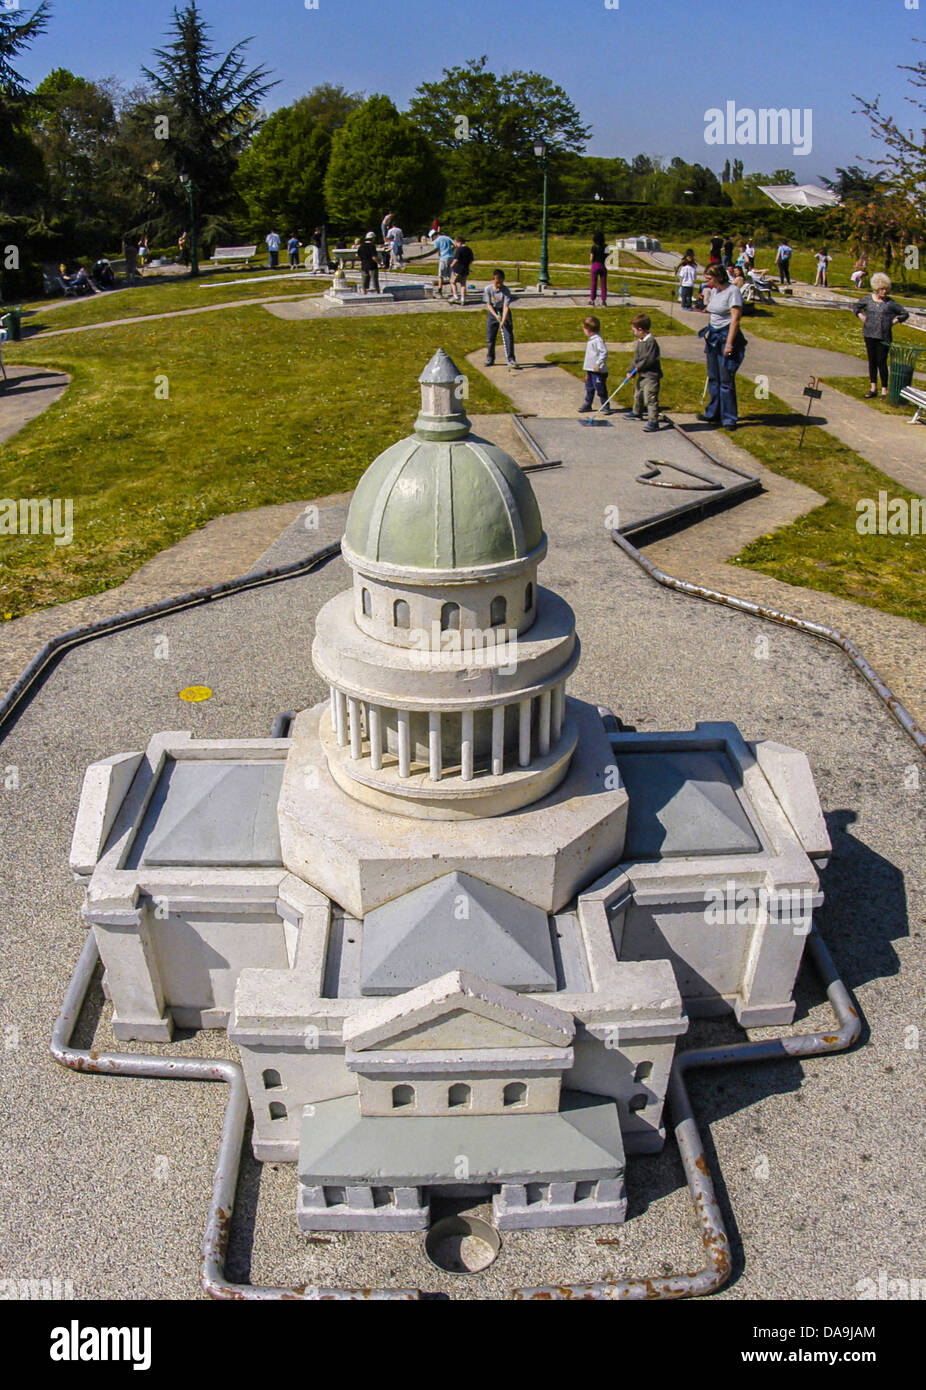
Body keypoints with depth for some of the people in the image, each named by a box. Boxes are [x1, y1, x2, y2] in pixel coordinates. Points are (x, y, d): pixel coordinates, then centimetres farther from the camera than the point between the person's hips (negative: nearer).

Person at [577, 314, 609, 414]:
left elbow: (604, 352, -23)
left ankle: (605, 407, 7)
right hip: (589, 369, 9)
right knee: (589, 388, 17)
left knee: (600, 389, -2)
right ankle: (587, 405, 28)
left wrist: (598, 363, -25)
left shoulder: (598, 340, -18)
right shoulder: (591, 339, 12)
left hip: (598, 371, -9)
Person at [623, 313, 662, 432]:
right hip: (641, 375, 10)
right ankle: (636, 413, 48)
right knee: (638, 394, 26)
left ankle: (653, 421, -10)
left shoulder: (651, 342, -20)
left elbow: (650, 359, -23)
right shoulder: (640, 341, 9)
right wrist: (631, 370, 8)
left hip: (651, 376, -10)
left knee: (650, 398, -11)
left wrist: (638, 366, -13)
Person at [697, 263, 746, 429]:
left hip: (727, 335, -8)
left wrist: (729, 343, -22)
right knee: (713, 378, 11)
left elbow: (735, 319, -18)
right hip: (713, 335, 8)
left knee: (726, 380, -6)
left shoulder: (733, 291, -13)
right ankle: (713, 414, 21)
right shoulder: (714, 291, 11)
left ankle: (729, 419, 1)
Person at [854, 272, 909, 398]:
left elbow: (904, 314, 6)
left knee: (882, 363, -5)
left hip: (883, 337, -3)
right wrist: (860, 316, 9)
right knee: (872, 361, 10)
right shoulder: (868, 299, 4)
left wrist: (894, 321, -5)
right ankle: (873, 388, 21)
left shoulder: (890, 303, -3)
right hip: (869, 335, 3)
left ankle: (884, 390, 2)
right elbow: (855, 306, 22)